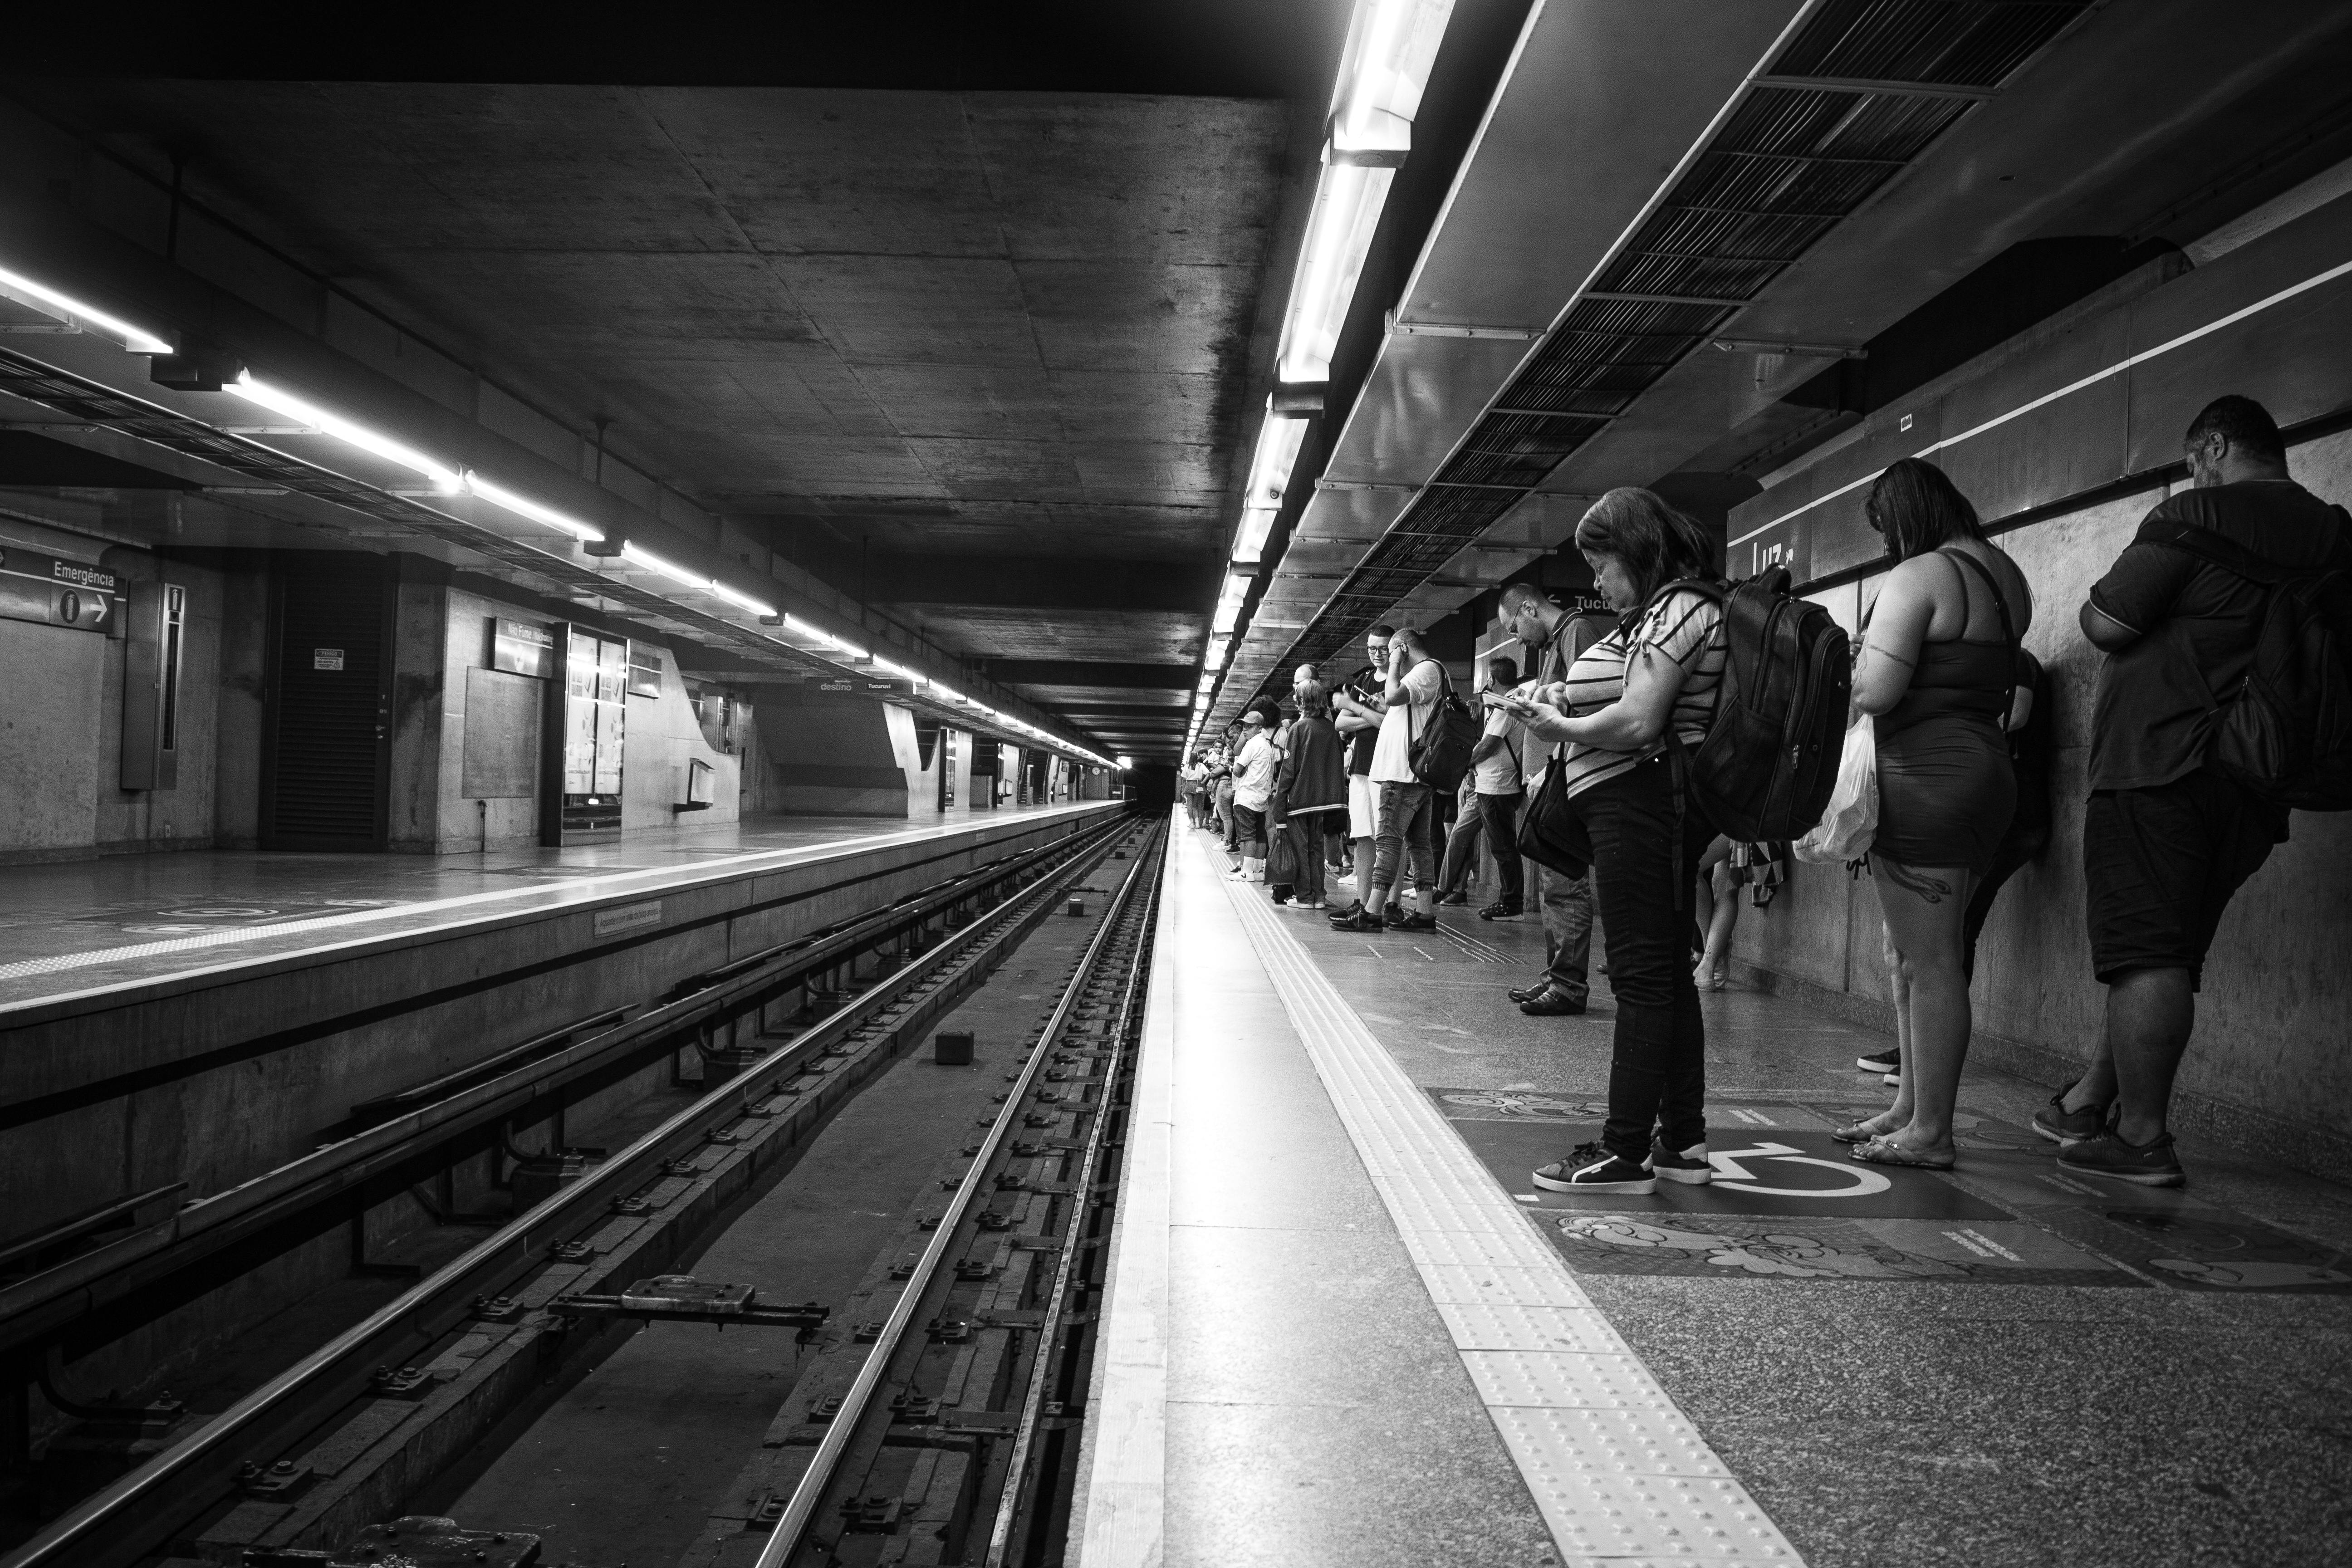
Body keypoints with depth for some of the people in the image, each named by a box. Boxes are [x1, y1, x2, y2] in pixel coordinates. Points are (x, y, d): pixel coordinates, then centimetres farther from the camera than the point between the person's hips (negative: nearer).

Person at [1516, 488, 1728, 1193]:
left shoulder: (1680, 608, -11)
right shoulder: (1667, 610, 20)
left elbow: (1637, 723, -20)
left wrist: (1563, 729, -5)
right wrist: (1569, 699, 7)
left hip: (1642, 800, -11)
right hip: (1653, 803, 11)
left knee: (1644, 976, -7)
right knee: (1668, 973, 12)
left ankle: (1626, 1152, -2)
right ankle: (1683, 1141, 20)